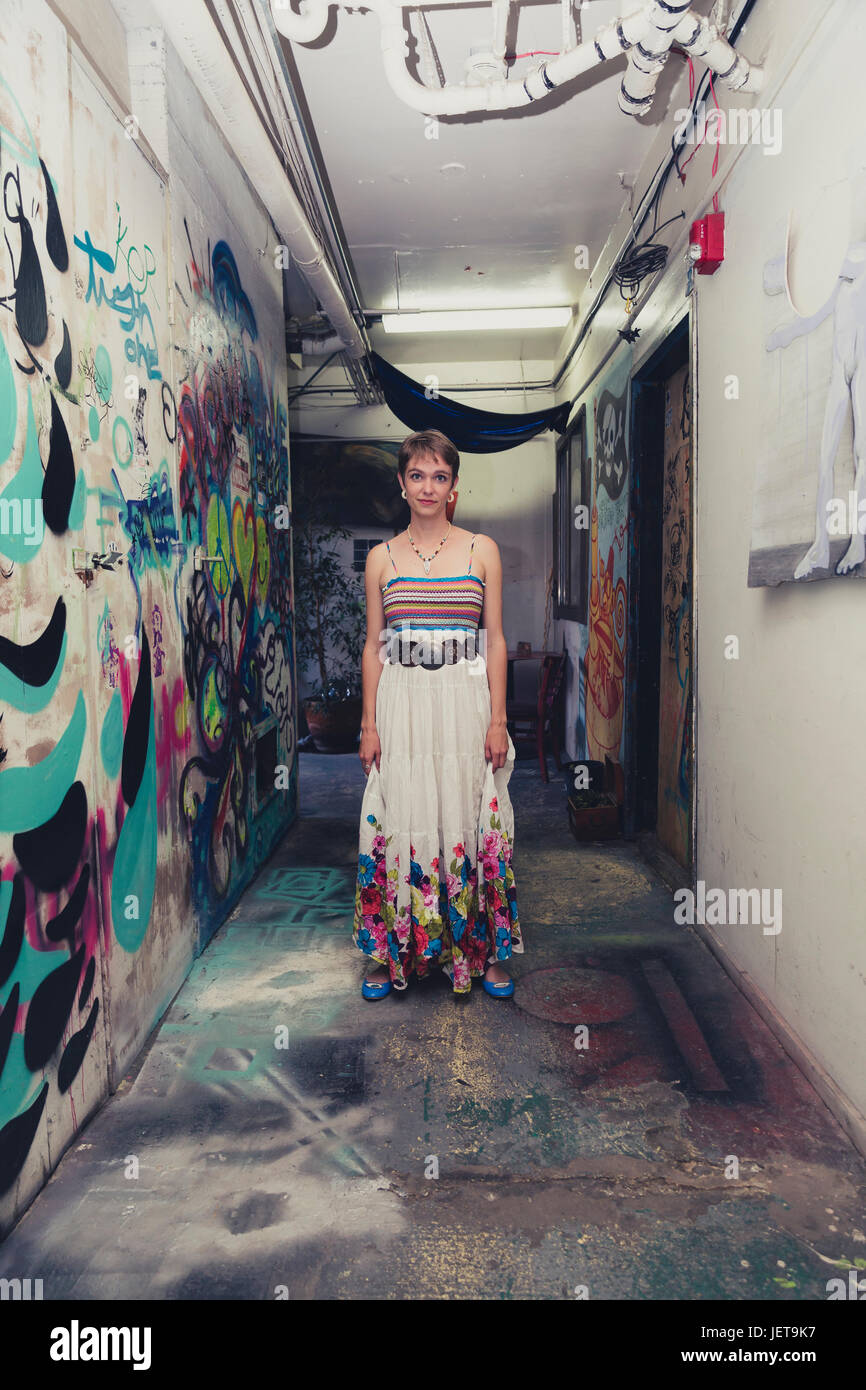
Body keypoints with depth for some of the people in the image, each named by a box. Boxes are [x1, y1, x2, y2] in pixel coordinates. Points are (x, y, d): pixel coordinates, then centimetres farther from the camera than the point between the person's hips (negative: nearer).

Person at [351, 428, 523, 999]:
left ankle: (485, 950, 18)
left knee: (468, 819, 2)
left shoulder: (482, 551, 5)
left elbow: (495, 641, 3)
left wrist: (498, 719, -3)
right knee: (400, 823, 2)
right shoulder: (382, 558, 8)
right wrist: (370, 724, 2)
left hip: (466, 702, -1)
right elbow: (373, 646, 8)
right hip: (401, 705, 1)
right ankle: (393, 952, 17)